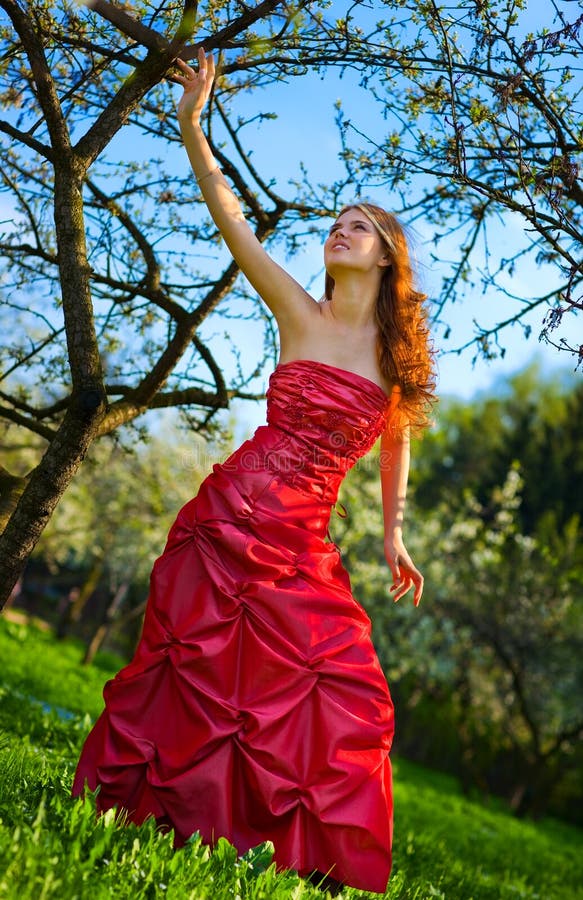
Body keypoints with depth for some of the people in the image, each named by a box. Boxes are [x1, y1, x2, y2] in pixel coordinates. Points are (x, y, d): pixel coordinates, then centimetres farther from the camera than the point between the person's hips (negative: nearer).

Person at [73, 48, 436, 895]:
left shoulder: (399, 356, 11)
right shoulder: (301, 315, 4)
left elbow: (396, 440, 25)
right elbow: (234, 224, -4)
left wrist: (394, 534, 25)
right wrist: (193, 129, -12)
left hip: (306, 541, 3)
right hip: (233, 514, -3)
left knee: (333, 696, 0)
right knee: (197, 670, 0)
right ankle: (138, 814, 19)